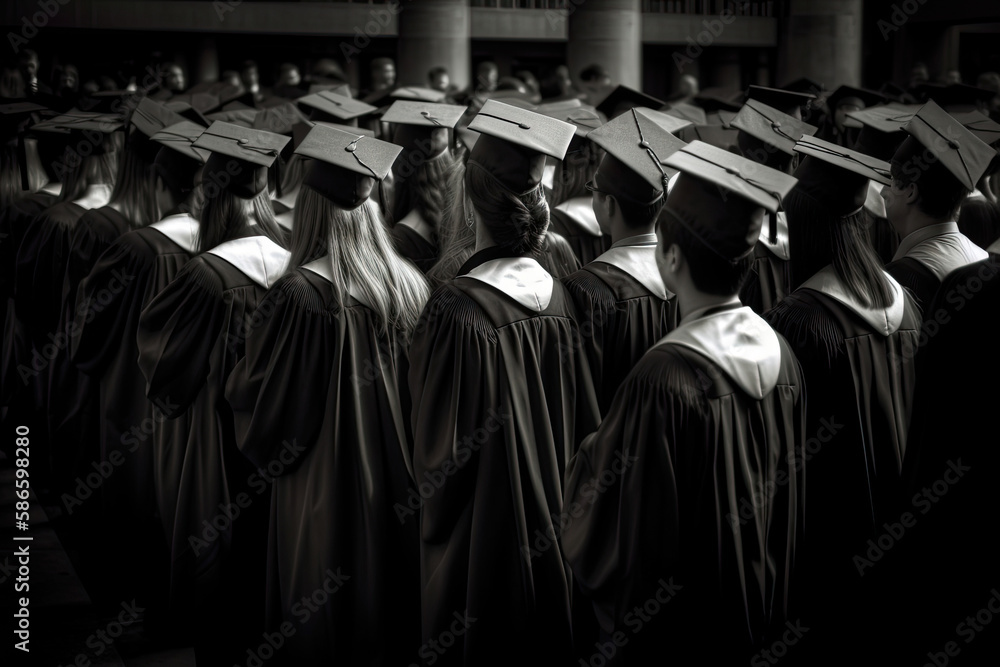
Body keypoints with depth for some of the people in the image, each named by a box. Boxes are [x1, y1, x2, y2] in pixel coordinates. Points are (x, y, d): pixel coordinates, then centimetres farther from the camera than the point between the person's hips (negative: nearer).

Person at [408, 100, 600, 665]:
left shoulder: (457, 310, -23)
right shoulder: (560, 299, -6)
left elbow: (440, 449, -17)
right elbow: (585, 423, 3)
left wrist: (431, 505, 2)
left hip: (480, 534, -5)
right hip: (549, 528, 5)